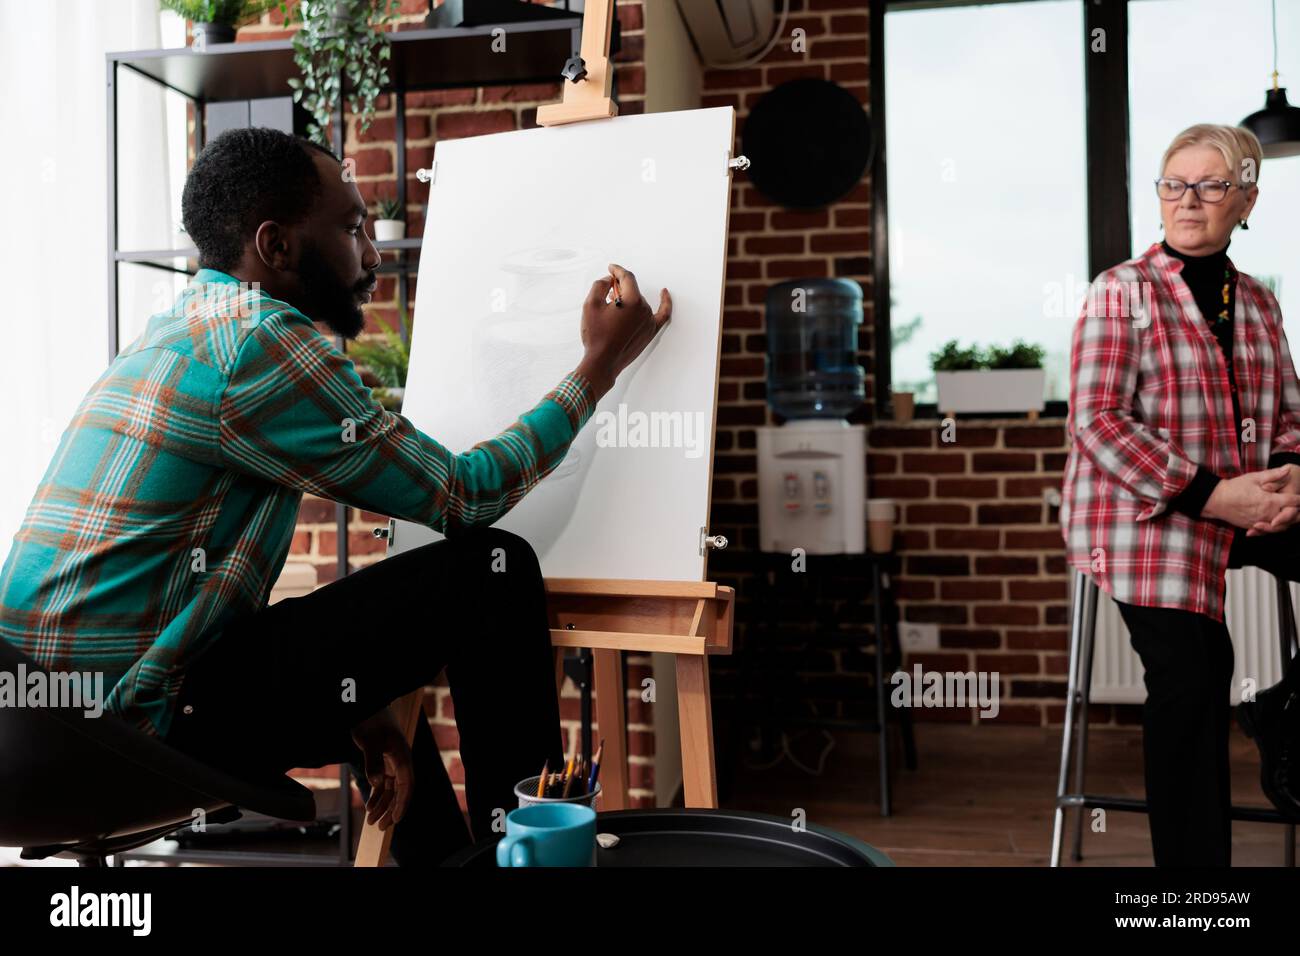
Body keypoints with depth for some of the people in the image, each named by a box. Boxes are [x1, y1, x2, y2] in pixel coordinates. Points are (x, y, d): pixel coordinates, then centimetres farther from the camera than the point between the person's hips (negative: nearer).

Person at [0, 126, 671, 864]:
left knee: (384, 633, 28)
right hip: (140, 719, -10)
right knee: (489, 568, -11)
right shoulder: (265, 343, -14)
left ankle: (444, 854, 35)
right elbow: (465, 496, -8)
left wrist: (356, 708, 11)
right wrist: (601, 365, 2)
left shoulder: (178, 335, 15)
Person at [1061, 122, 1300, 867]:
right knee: (1190, 678, -13)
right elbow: (1098, 420, -14)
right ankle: (1193, 860, 3)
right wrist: (1207, 494, -20)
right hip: (1151, 521, -6)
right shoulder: (1122, 293, -4)